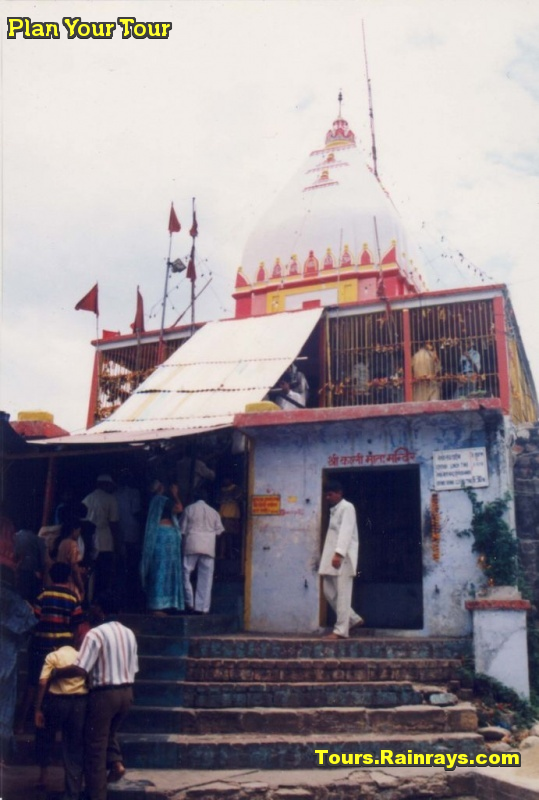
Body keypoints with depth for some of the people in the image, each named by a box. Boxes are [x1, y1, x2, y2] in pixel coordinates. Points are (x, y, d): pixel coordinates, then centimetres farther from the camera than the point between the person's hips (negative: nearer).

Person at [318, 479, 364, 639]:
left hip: (343, 557, -9)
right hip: (332, 556, 9)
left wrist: (339, 554, -28)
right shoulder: (334, 510, 21)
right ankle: (354, 619, 19)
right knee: (329, 592, 9)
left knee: (342, 594, -6)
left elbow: (346, 532, -18)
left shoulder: (347, 508, -6)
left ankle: (341, 630, -3)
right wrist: (331, 555, 12)